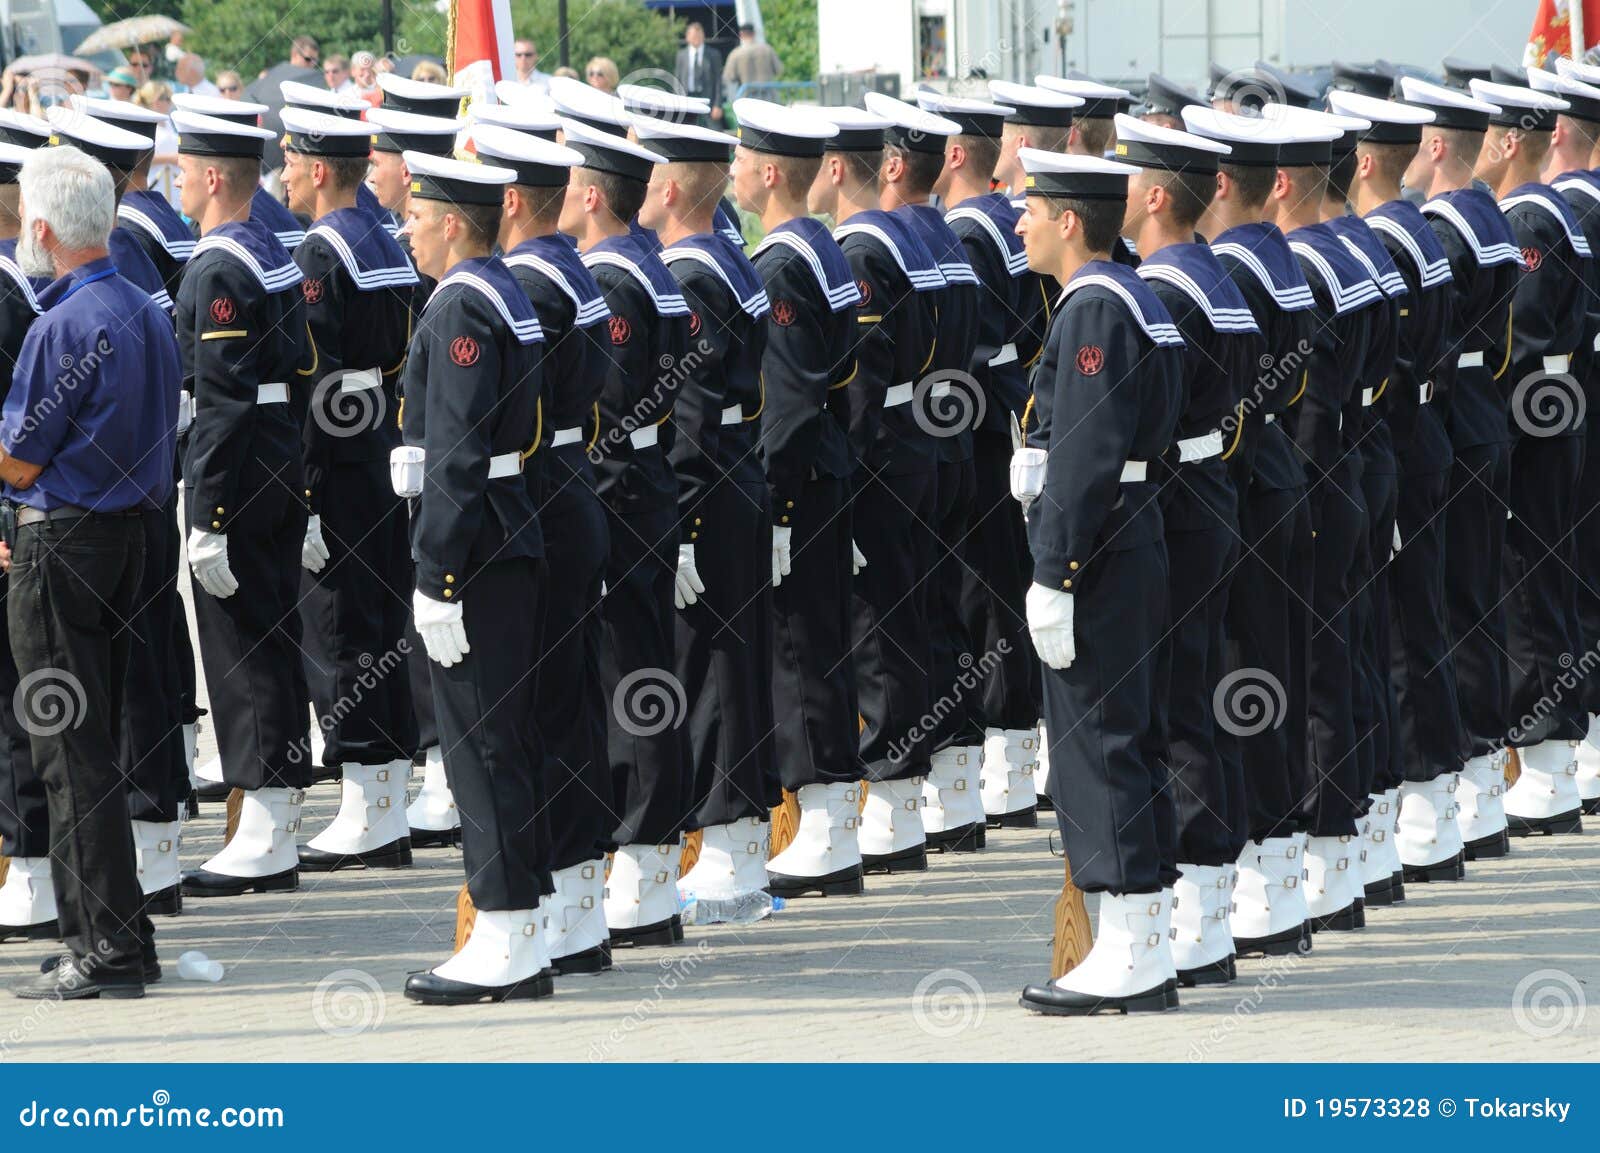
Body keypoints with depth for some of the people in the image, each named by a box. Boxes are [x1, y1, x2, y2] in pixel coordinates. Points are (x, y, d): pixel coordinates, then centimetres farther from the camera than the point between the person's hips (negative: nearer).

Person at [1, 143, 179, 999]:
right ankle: (114, 934, 19)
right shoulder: (145, 313, 9)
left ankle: (109, 948, -4)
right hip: (125, 531, 9)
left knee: (71, 753, -4)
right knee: (96, 743, 15)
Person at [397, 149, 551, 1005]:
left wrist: (436, 579, -20)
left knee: (479, 742, -7)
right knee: (508, 736, 12)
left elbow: (456, 455, -21)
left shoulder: (462, 308, -15)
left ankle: (503, 950, -5)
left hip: (472, 549, -10)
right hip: (513, 543, 10)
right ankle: (525, 944, 15)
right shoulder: (508, 296, 15)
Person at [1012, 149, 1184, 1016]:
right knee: (1124, 748, 11)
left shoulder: (1094, 310, -14)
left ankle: (1125, 966, -7)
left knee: (1096, 747, -7)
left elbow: (1085, 457, -20)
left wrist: (1052, 579, -20)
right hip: (1134, 547, 10)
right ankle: (1148, 961, 14)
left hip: (1096, 552, -10)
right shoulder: (1134, 302, 17)